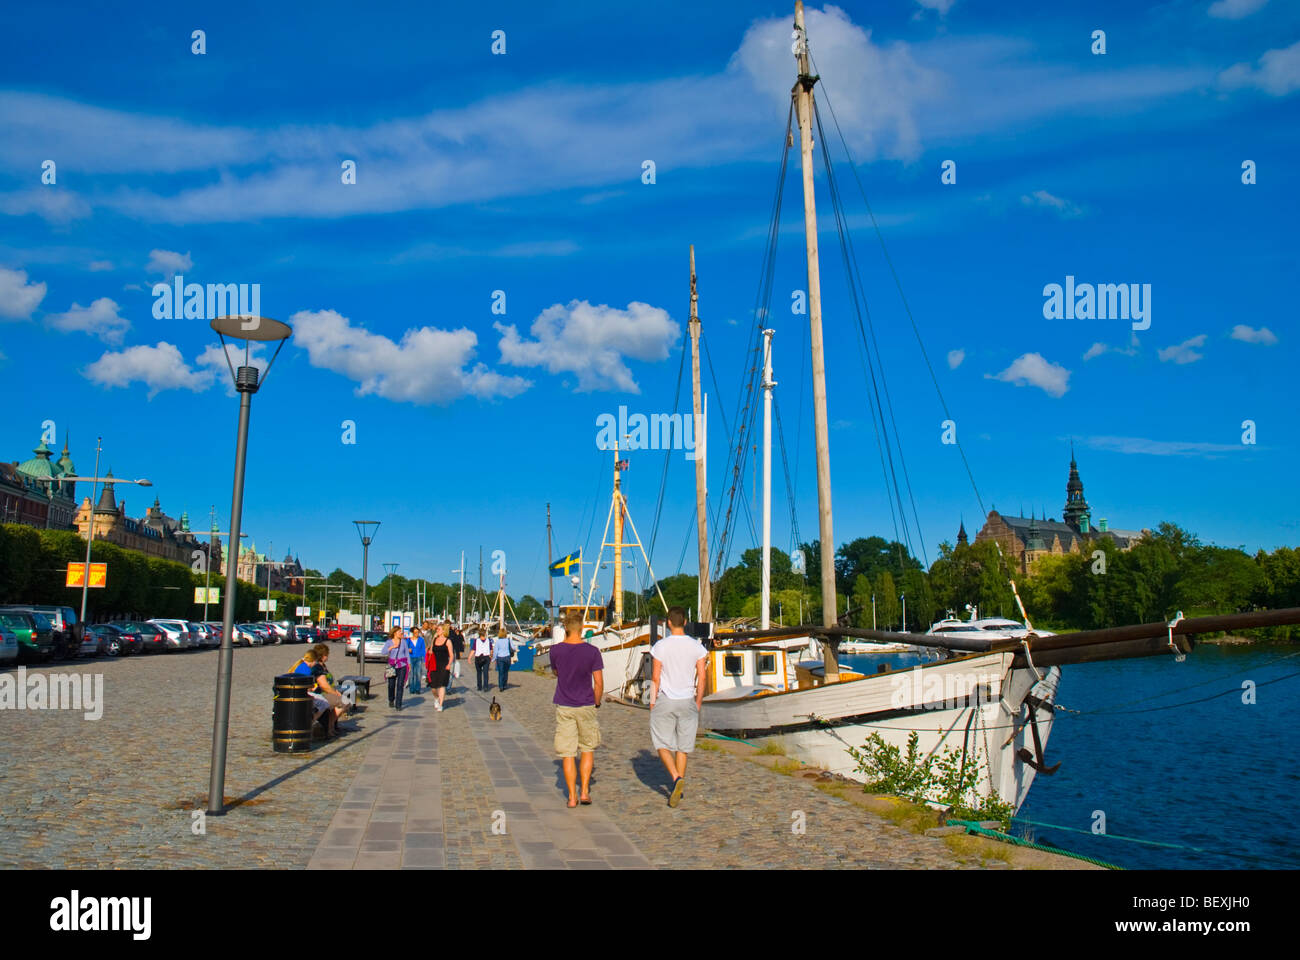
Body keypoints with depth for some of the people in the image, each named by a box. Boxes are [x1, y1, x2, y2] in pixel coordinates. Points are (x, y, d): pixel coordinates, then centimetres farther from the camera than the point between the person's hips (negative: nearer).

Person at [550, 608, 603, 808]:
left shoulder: (556, 650, -6)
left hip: (563, 707, 1)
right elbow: (599, 683, -9)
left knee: (567, 754, 6)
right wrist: (596, 702, 8)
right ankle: (585, 791, 14)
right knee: (588, 749, 17)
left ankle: (572, 797, 9)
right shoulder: (591, 651, -10)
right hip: (586, 707, 0)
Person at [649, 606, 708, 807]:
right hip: (687, 701, 3)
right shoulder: (697, 647, -2)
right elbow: (701, 679, 0)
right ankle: (677, 789, 18)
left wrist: (652, 703, 4)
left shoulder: (661, 646, -9)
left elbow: (655, 678, -6)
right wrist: (698, 704, 11)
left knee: (662, 744, 7)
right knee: (683, 746, 12)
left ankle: (676, 778, -14)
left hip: (665, 701, -3)